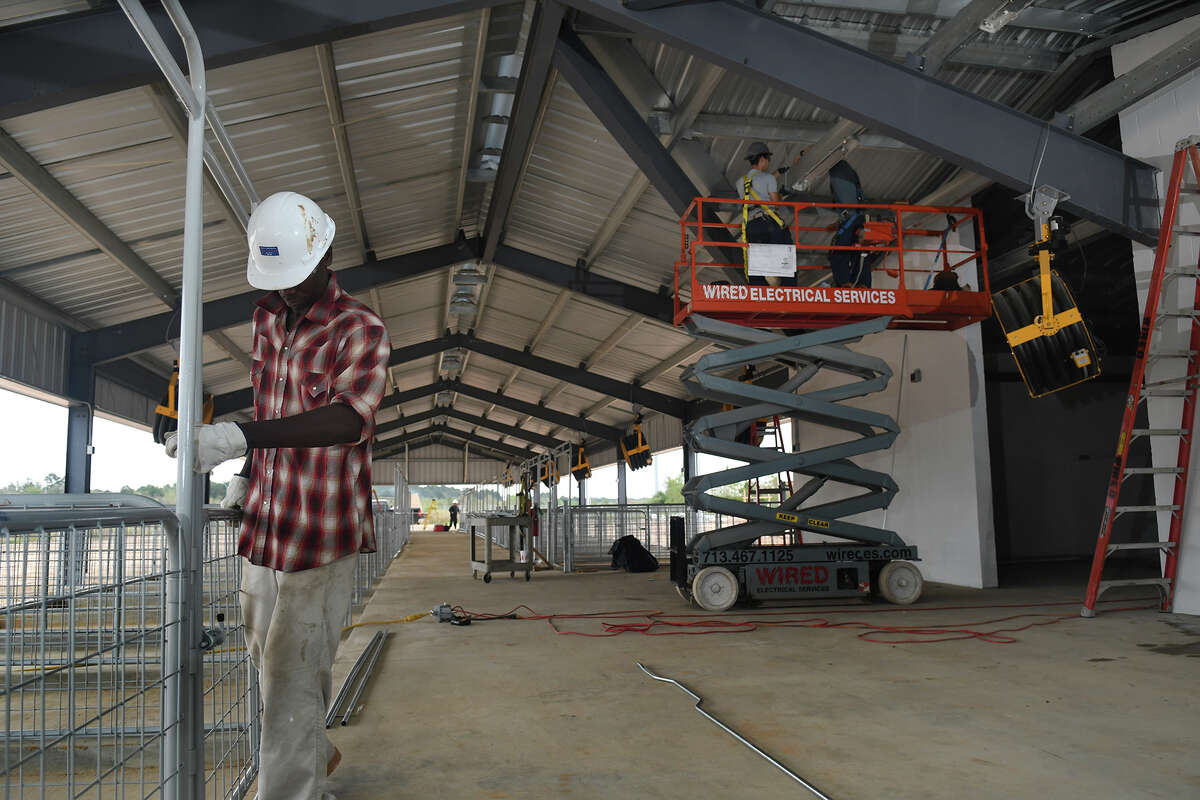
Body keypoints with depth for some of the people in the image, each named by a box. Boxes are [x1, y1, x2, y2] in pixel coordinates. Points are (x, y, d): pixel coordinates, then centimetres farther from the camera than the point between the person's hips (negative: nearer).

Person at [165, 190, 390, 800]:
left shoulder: (360, 330, -12)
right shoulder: (267, 318, 12)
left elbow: (350, 417, -29)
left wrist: (239, 437, -38)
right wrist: (248, 475, 16)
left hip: (325, 527, -8)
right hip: (265, 520, 8)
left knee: (293, 676, -7)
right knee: (265, 653, 21)